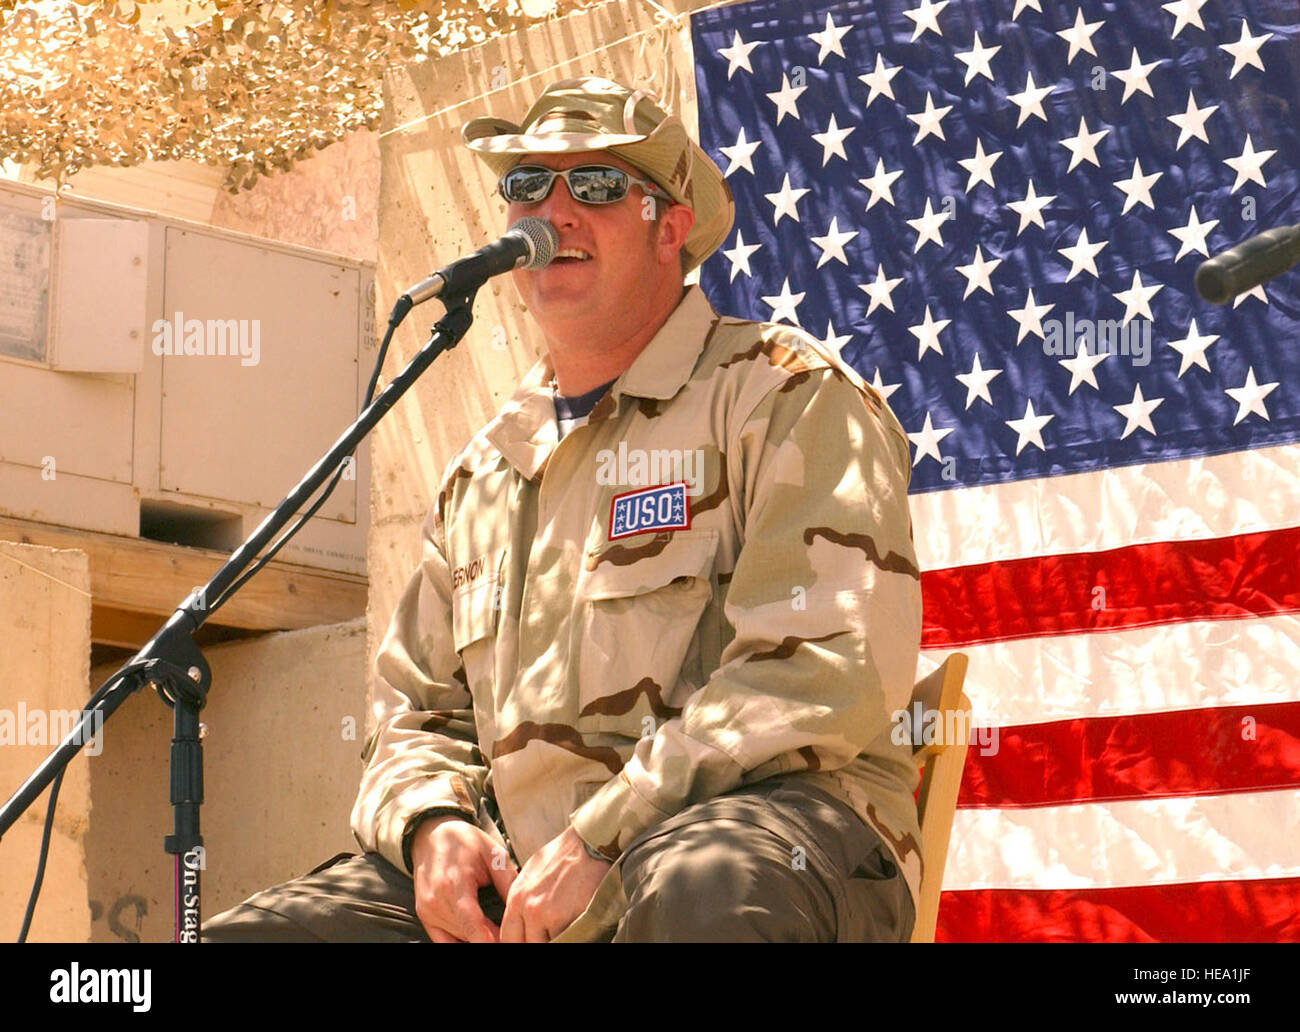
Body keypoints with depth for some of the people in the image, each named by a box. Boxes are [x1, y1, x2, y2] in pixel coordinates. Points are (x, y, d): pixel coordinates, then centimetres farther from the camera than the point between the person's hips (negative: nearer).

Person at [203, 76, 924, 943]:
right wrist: (430, 822, 0)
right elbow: (416, 715, 26)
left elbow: (831, 664, -13)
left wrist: (602, 840, -18)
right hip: (514, 874, 6)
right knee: (241, 935, -12)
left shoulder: (783, 393, 2)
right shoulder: (480, 478, 24)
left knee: (699, 886, -41)